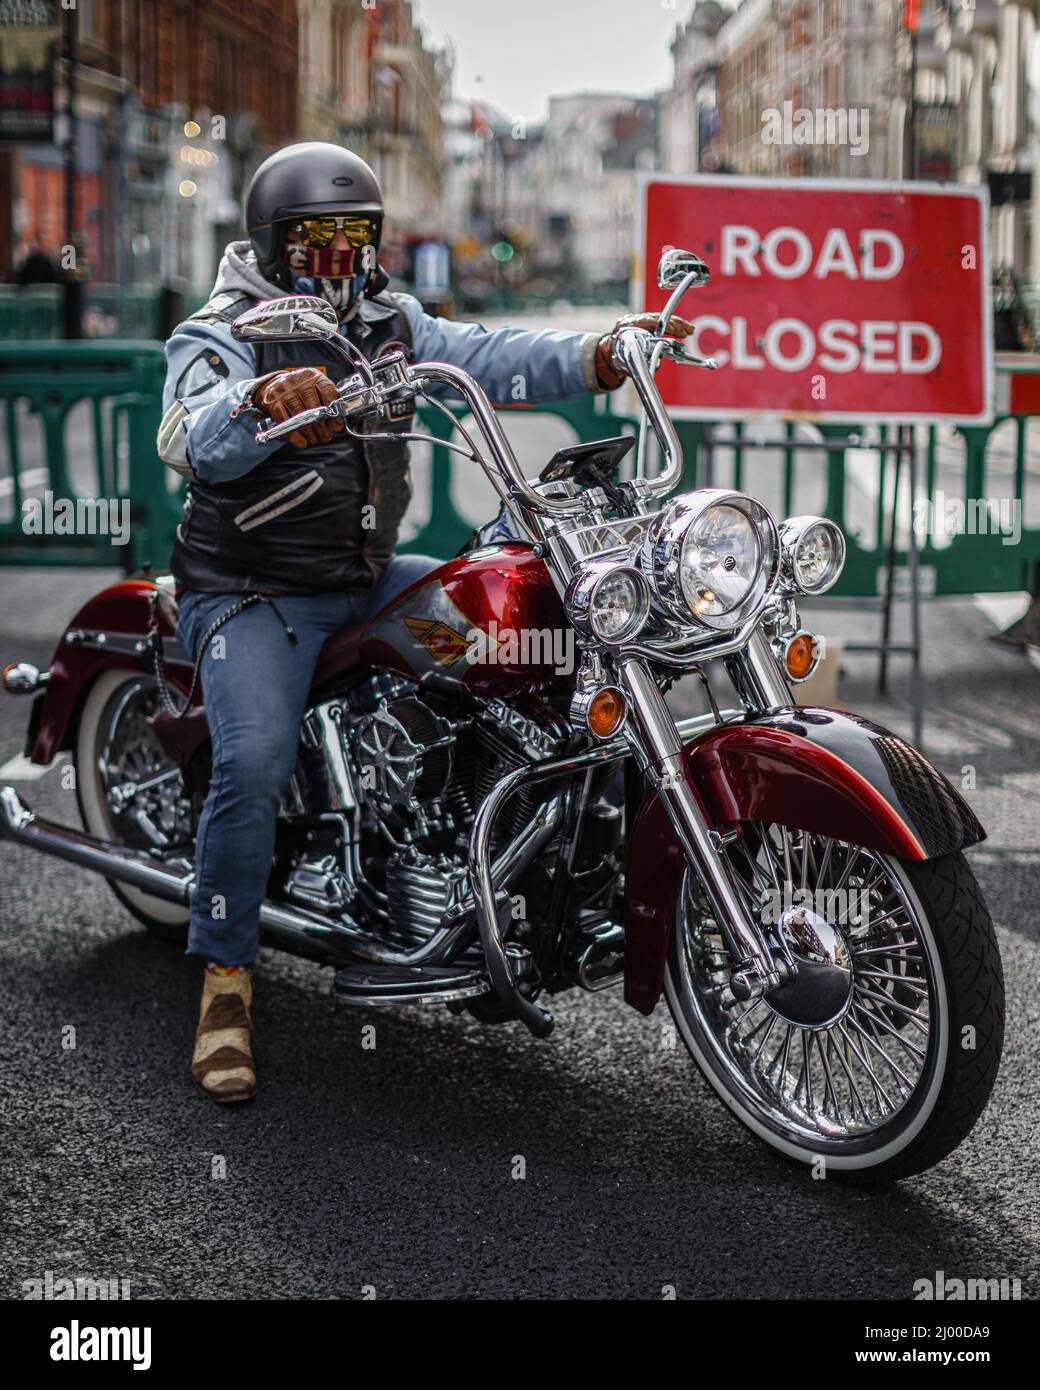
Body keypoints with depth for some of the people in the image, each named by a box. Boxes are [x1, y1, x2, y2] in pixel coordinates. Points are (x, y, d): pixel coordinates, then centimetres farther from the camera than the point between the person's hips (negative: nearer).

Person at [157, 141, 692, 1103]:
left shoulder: (389, 326, 10)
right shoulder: (222, 335, -8)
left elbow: (485, 358, -5)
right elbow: (191, 438, -28)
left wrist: (596, 357, -23)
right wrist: (263, 400, -51)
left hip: (370, 579, 6)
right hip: (255, 596, -6)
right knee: (256, 762, -27)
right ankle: (227, 981, -11)